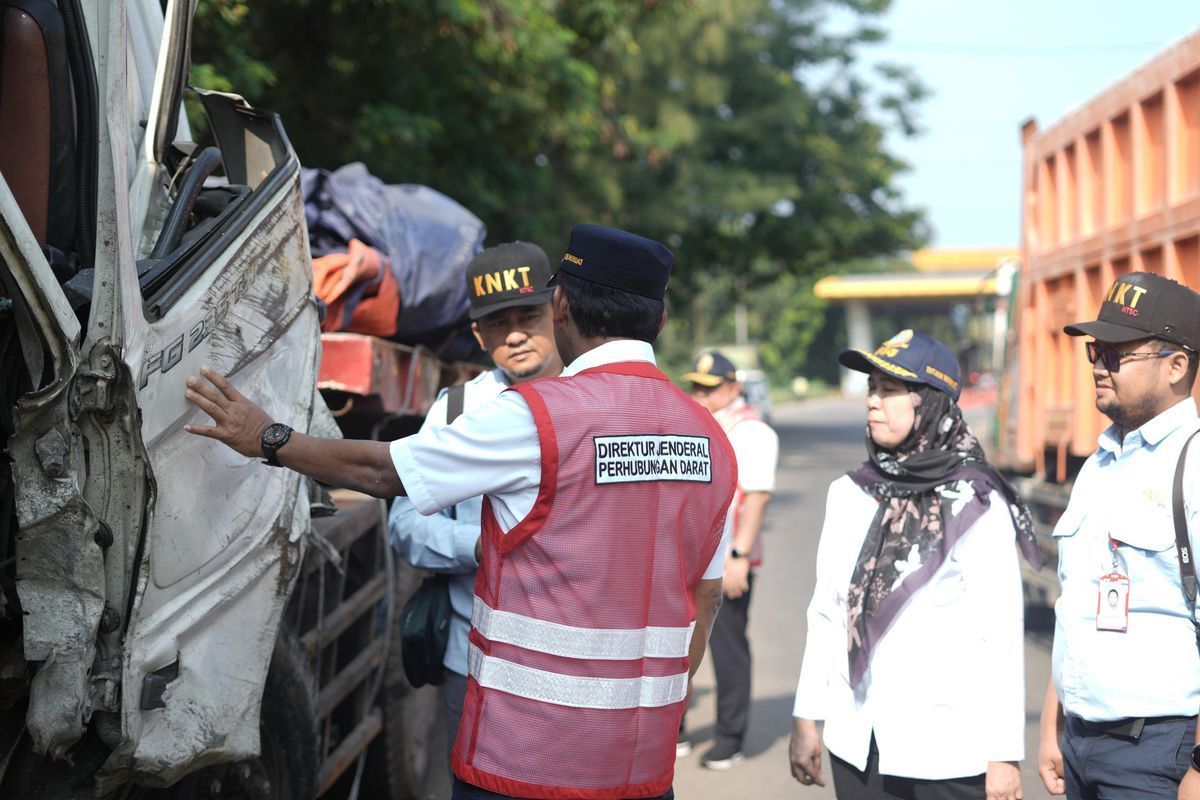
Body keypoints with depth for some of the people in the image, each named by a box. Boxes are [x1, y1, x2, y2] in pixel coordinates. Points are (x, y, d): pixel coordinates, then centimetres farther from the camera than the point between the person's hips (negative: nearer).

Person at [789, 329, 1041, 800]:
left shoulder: (978, 507, -8)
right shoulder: (848, 494, 6)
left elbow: (1002, 635, -9)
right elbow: (826, 614, 11)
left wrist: (1004, 755, -10)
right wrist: (806, 718, 11)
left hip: (949, 749, -4)